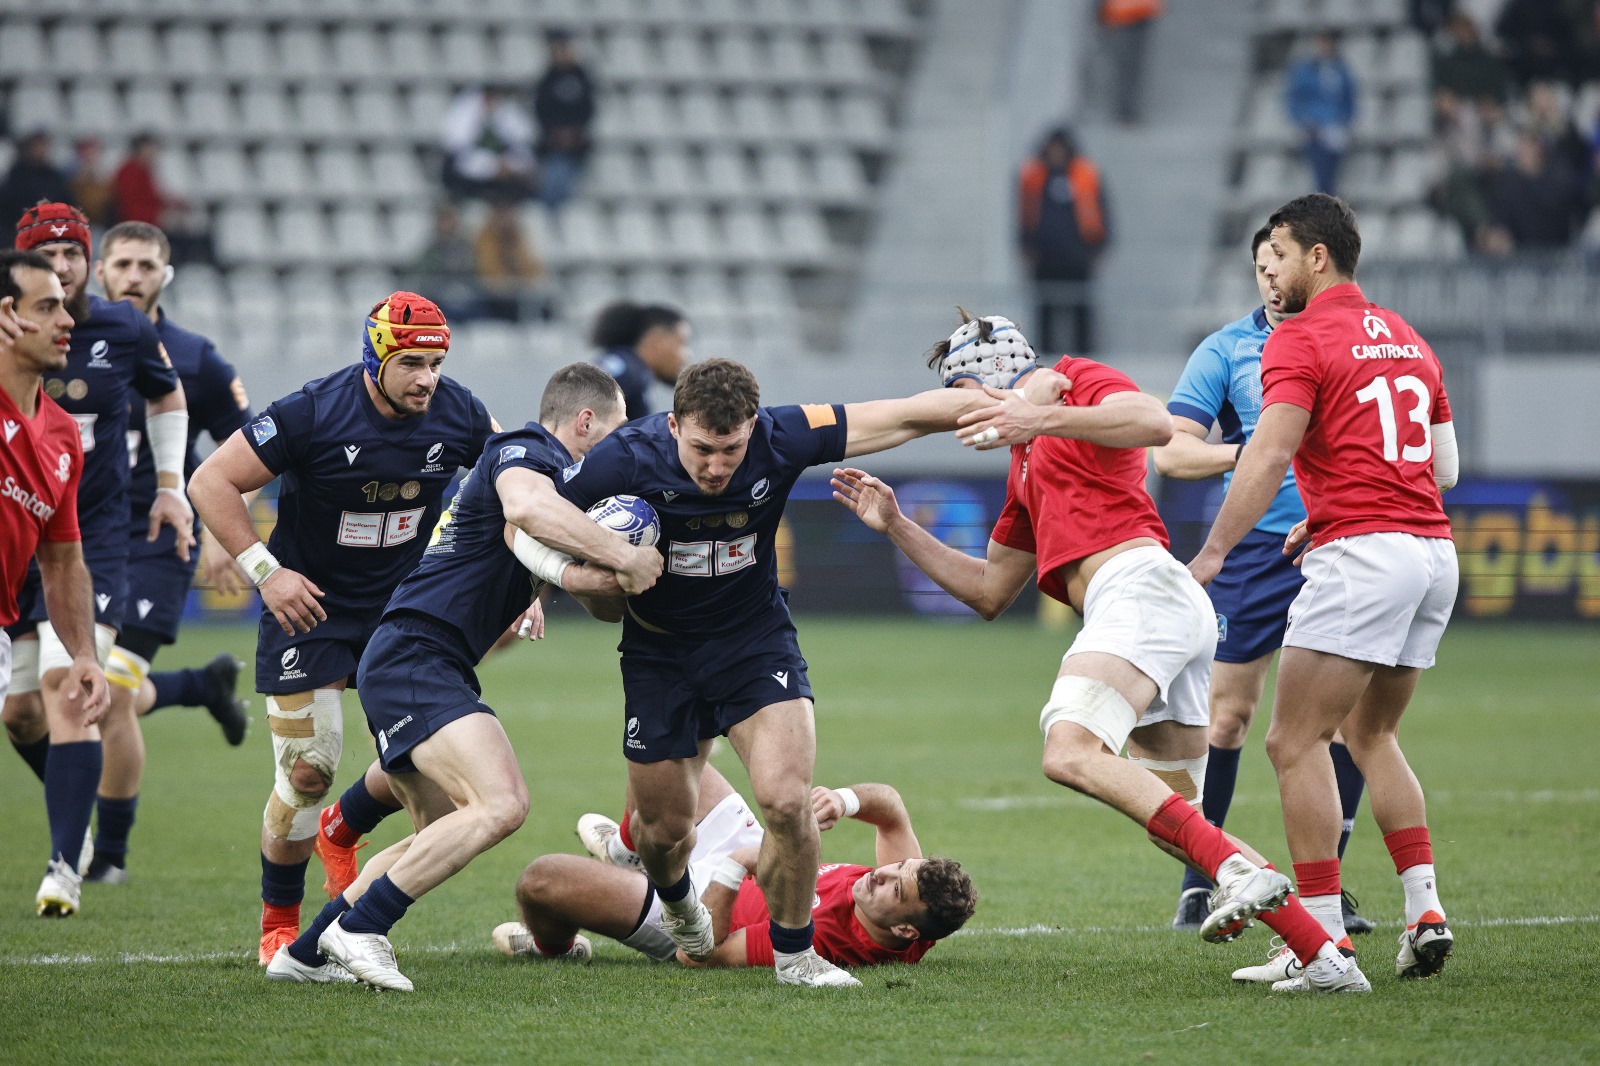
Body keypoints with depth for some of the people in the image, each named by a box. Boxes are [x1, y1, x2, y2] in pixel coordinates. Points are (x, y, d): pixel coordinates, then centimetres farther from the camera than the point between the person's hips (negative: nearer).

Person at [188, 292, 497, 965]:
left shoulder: (458, 416, -10)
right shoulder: (313, 415, -22)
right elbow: (211, 483, -17)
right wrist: (265, 570, -22)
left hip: (404, 602, 4)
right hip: (311, 602, -4)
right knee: (308, 768, -10)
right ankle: (278, 923, 9)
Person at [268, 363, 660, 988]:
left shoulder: (556, 473, 24)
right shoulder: (522, 450, -6)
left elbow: (607, 607, 20)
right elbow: (527, 507, -33)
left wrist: (618, 578, -4)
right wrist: (625, 556, -25)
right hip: (415, 655, -11)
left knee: (440, 839, 18)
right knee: (501, 803, -24)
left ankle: (306, 953, 21)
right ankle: (358, 929, -21)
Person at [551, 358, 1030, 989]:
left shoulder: (781, 440, -22)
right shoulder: (624, 462, -24)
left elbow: (907, 416, -16)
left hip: (757, 638, 0)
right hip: (659, 648, 0)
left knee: (787, 800, -21)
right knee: (664, 828, 9)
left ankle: (793, 954, 2)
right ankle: (677, 903, 47)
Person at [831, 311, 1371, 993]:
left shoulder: (1080, 381, 9)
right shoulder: (1028, 466, 35)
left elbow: (1155, 425, -13)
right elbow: (988, 592, 36)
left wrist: (1041, 417, -17)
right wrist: (896, 527, 32)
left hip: (1140, 585, -10)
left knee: (1071, 751, -28)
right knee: (1172, 826, 6)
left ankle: (1237, 869, -40)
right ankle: (1326, 958, -2)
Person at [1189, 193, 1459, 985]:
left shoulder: (1301, 339, -4)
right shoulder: (1407, 339, 19)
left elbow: (1269, 454, -17)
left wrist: (1211, 553, -19)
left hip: (1362, 555, -8)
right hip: (1433, 550, 8)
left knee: (1295, 741, -4)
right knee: (1371, 737, 21)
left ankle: (1324, 938, -9)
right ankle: (1425, 911, 11)